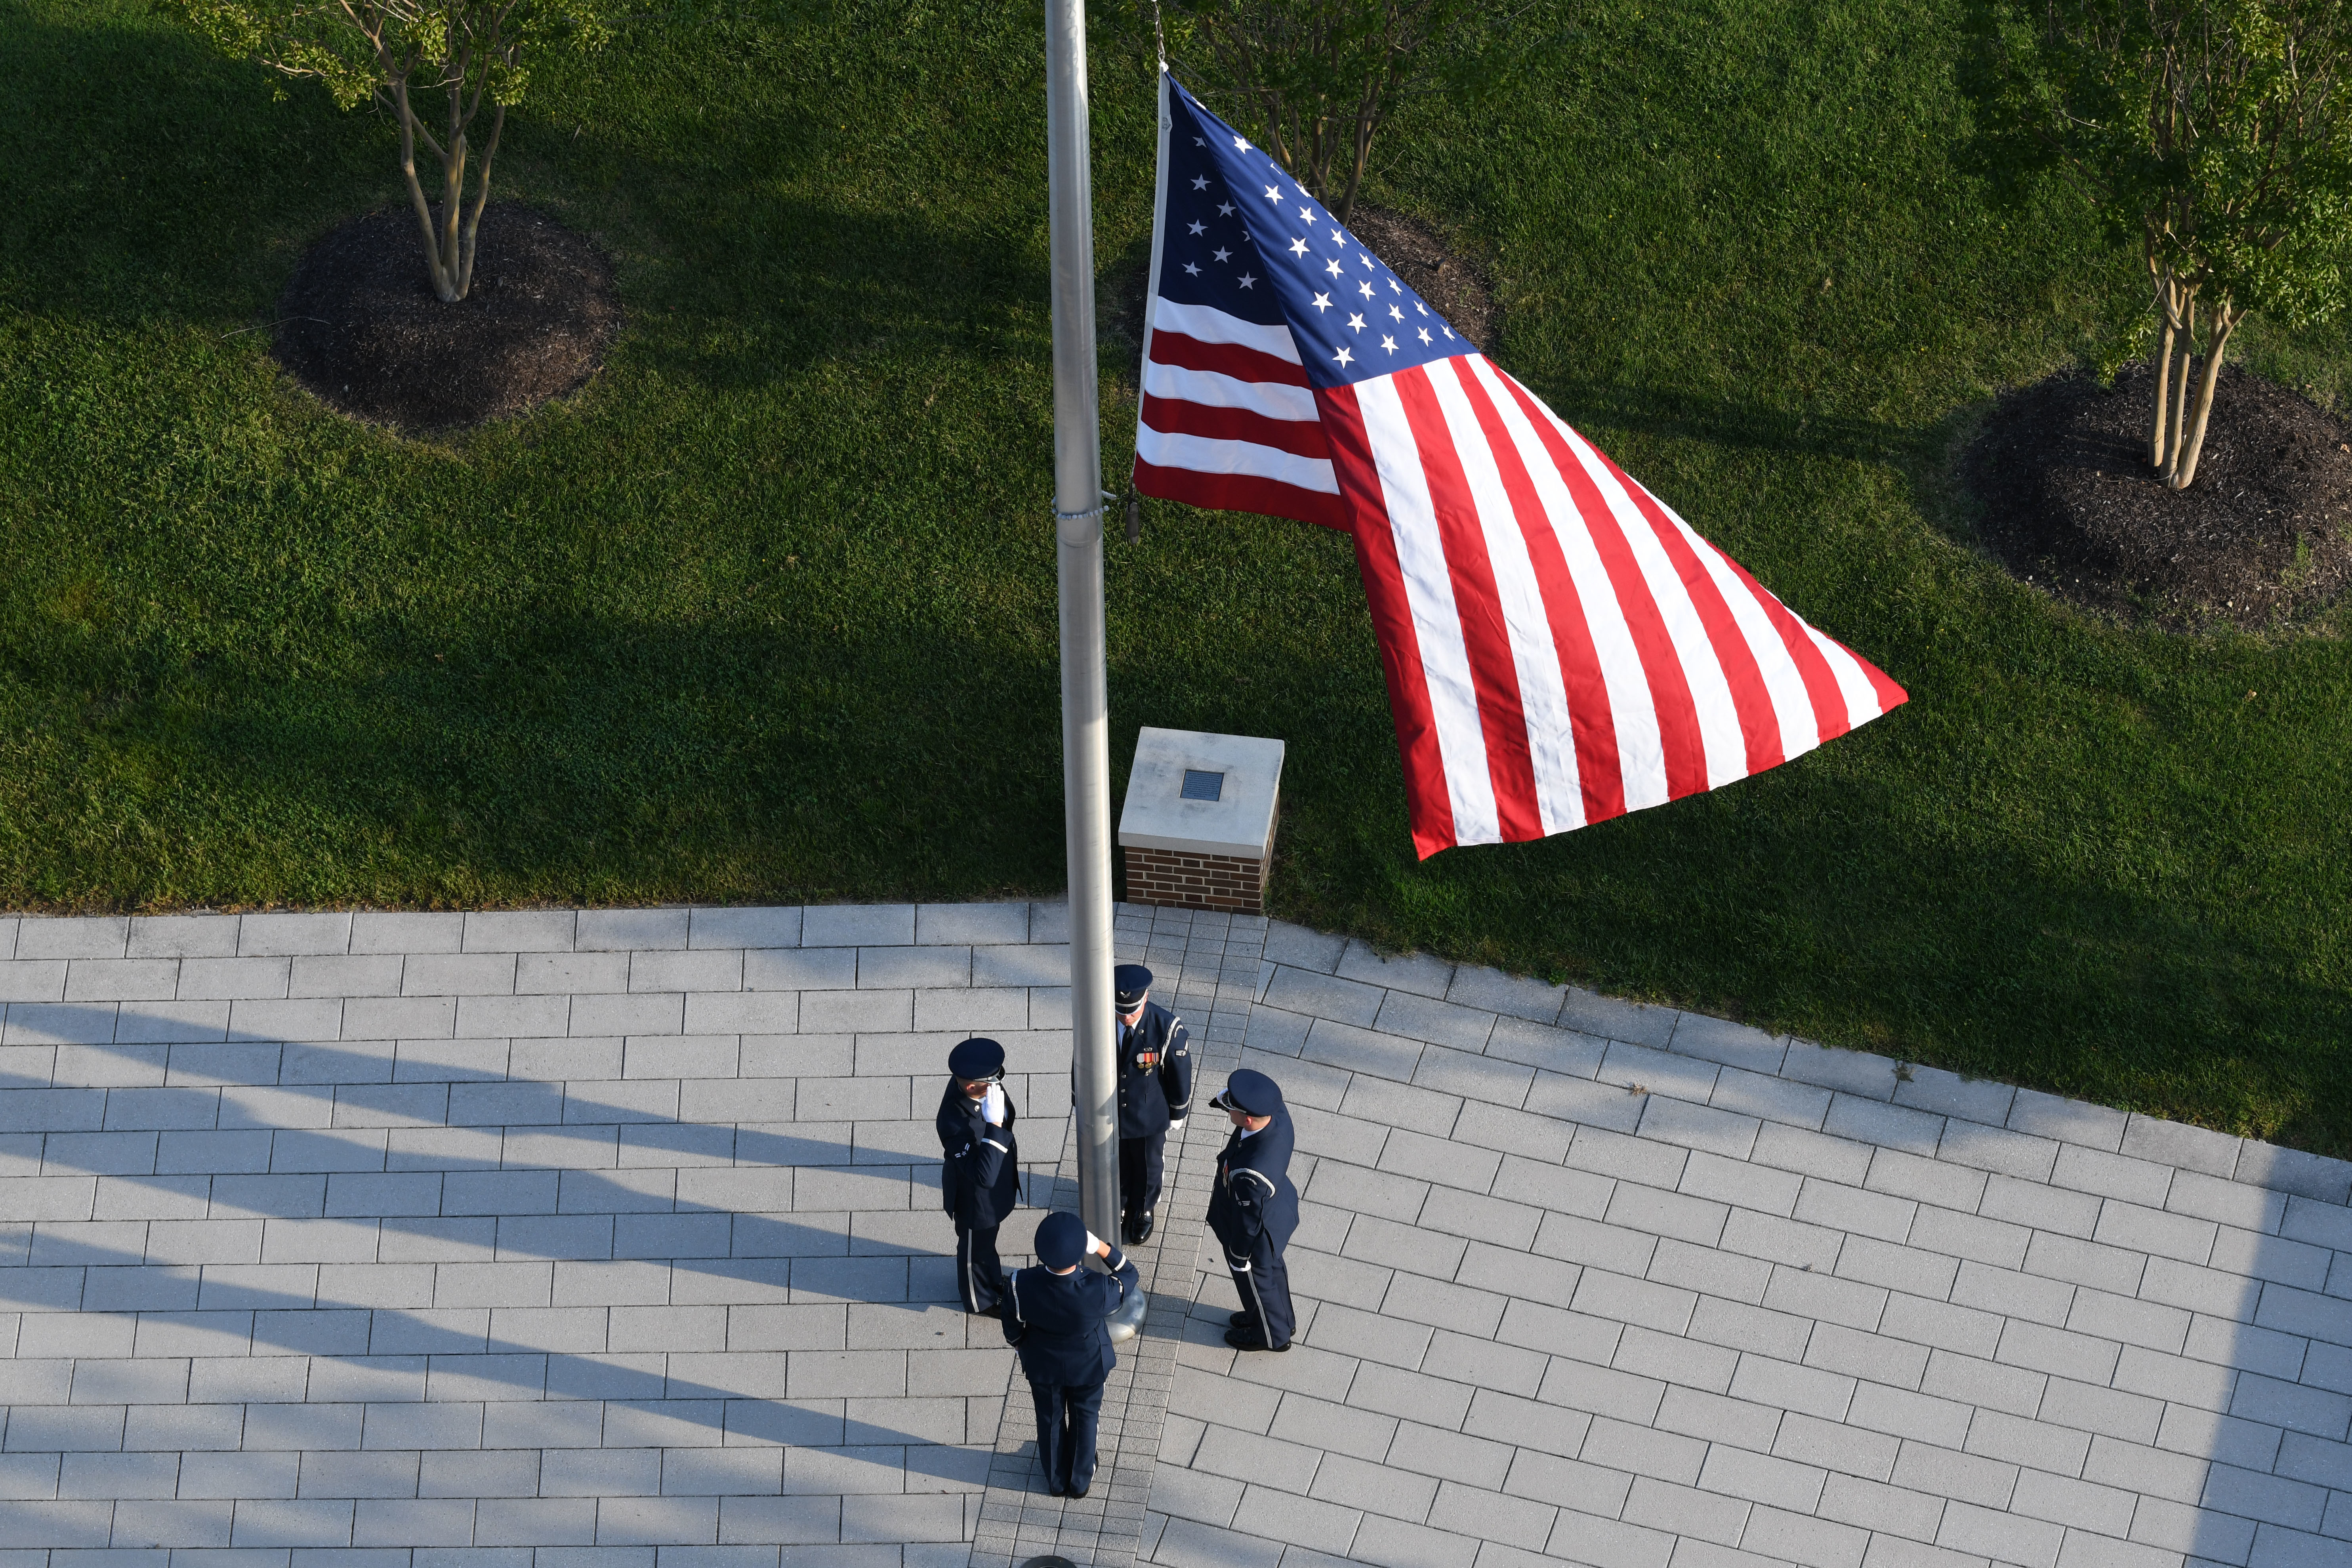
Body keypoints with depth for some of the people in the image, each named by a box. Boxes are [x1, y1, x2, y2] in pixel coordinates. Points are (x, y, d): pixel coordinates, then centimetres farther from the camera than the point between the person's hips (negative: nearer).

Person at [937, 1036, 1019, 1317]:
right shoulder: (955, 1123, -46)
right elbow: (984, 1175, -47)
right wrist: (995, 1124, -52)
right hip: (975, 1198, -7)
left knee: (987, 1239, 34)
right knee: (976, 1247, 24)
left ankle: (993, 1281, 61)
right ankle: (981, 1301, 51)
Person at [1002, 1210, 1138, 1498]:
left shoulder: (1021, 1286, -37)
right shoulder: (1098, 1291, -40)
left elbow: (1013, 1330, -15)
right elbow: (1128, 1275, -15)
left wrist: (1022, 1348, 7)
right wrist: (1101, 1247, -30)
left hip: (1042, 1365, 1)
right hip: (1088, 1365, -1)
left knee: (1050, 1419, 29)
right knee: (1085, 1417, 29)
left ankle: (1057, 1481, 53)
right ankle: (1080, 1481, 51)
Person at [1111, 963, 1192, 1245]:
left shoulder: (1167, 1028, -30)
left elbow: (1180, 1073, -13)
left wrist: (1177, 1116, -1)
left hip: (1150, 1118, -1)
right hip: (1106, 1114, 1)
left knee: (1147, 1168, 25)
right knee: (1115, 1167, 25)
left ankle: (1143, 1213, 53)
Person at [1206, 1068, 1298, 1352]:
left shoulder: (1249, 1174, -48)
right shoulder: (1279, 1117, -29)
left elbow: (1248, 1222, -28)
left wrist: (1238, 1256, -12)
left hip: (1257, 1237, -7)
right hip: (1280, 1208, 7)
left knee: (1256, 1280, 26)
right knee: (1272, 1268, 35)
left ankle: (1271, 1335, 55)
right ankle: (1282, 1319, 63)